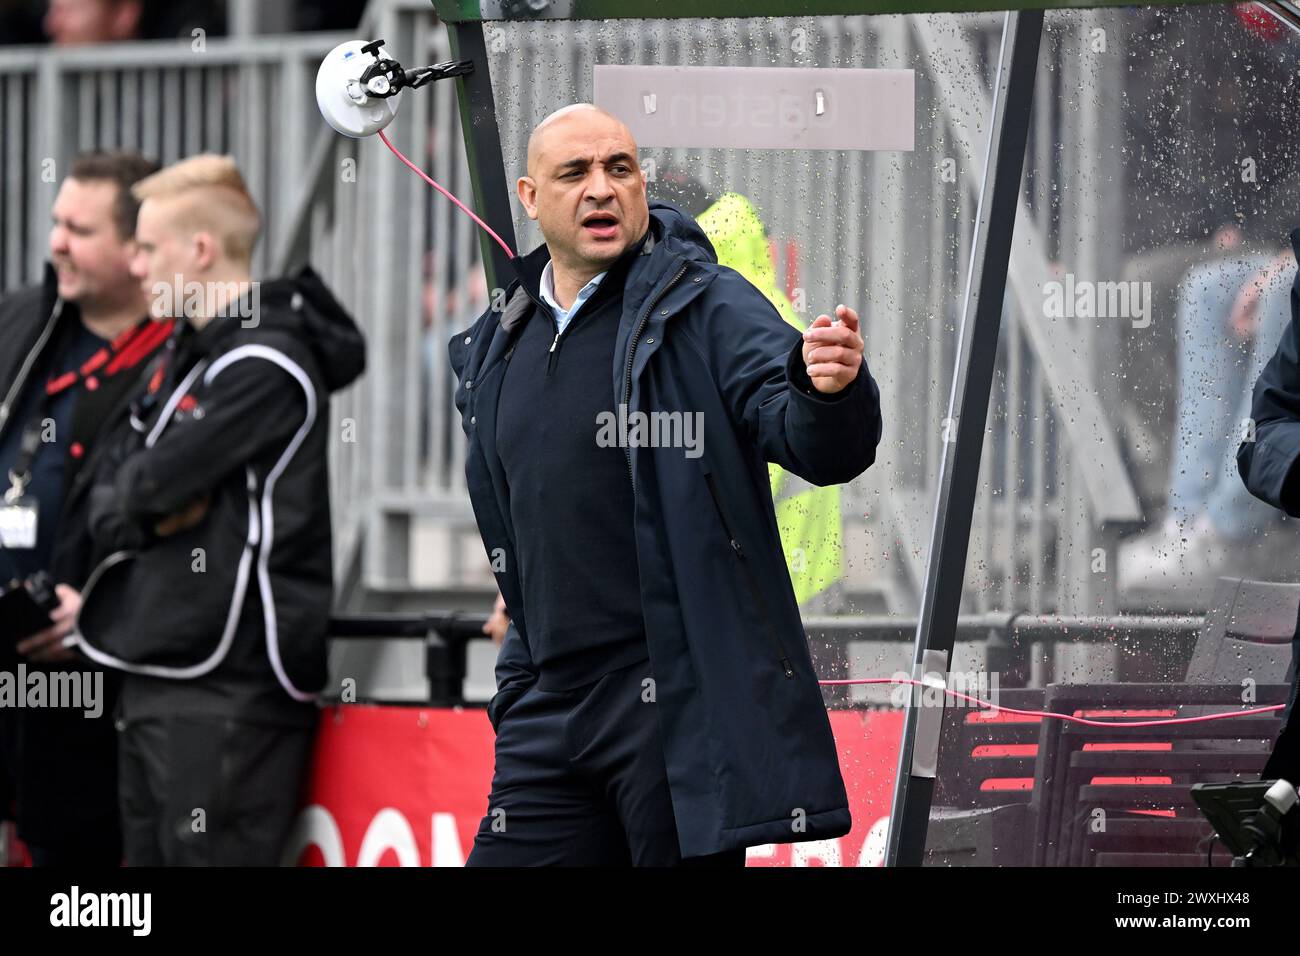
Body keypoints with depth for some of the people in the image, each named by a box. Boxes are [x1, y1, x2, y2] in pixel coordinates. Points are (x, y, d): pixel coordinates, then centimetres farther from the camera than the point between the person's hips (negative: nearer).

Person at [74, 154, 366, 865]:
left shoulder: (265, 365, -12)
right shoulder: (184, 359, 18)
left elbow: (156, 484, -16)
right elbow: (108, 500, 14)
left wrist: (132, 500, 5)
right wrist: (145, 512, -7)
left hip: (228, 691, -10)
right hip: (155, 675, 10)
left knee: (210, 859, -11)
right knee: (151, 858, 11)